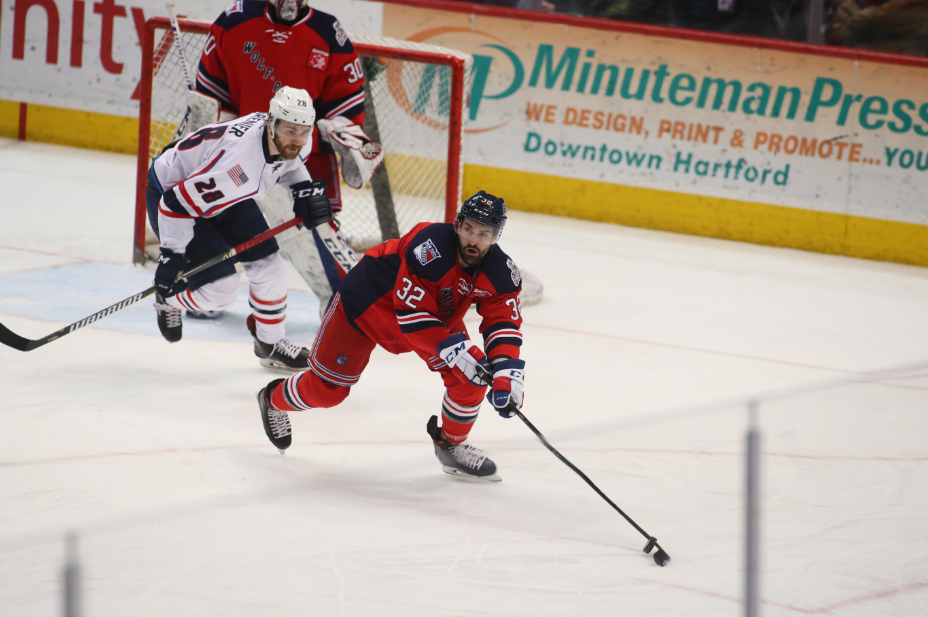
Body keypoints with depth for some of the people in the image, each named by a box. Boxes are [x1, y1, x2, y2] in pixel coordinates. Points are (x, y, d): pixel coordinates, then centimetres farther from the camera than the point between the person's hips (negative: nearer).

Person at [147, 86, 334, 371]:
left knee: (270, 267, 3)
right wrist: (171, 257, -30)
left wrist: (304, 189, -5)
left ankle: (270, 343, 25)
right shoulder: (241, 164, -43)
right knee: (220, 289, -12)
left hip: (225, 196, 8)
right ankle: (169, 298, 20)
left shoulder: (298, 141, -17)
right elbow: (176, 203, -37)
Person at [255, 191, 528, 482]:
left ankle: (451, 445, 10)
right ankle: (274, 398, 36)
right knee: (328, 387, 4)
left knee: (471, 376, -13)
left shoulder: (500, 271, -21)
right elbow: (412, 314, -37)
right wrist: (453, 349, -42)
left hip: (437, 314, 5)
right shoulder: (430, 247, -39)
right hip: (368, 300, -5)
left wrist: (507, 375, -36)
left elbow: (504, 324, -21)